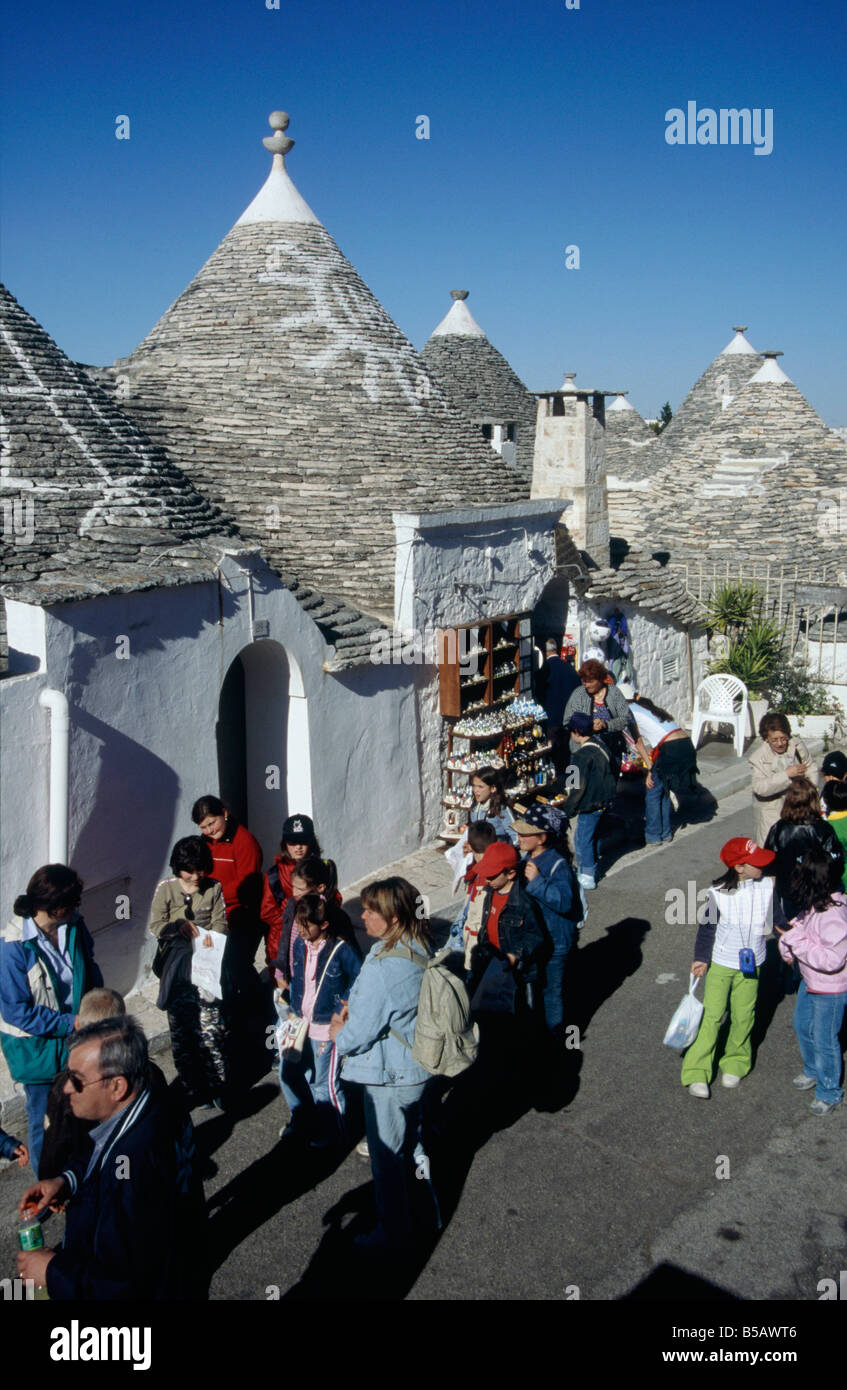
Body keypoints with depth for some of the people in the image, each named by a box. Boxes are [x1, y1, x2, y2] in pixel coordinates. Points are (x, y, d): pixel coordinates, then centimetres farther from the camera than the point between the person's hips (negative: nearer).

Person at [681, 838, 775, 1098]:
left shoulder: (767, 887, -7)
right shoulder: (718, 892, -15)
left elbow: (777, 921, 7)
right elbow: (706, 925, -5)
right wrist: (701, 958, -6)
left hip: (750, 965, 3)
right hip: (720, 963, -2)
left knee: (743, 1016, 9)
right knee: (711, 1015, -2)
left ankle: (735, 1063, 31)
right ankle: (697, 1073, 6)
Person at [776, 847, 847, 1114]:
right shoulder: (812, 904, -6)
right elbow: (801, 924, 12)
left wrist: (797, 941, -28)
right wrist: (788, 942, -7)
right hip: (809, 981, 9)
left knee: (824, 1039, 8)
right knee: (802, 1026, 26)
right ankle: (812, 1070, 51)